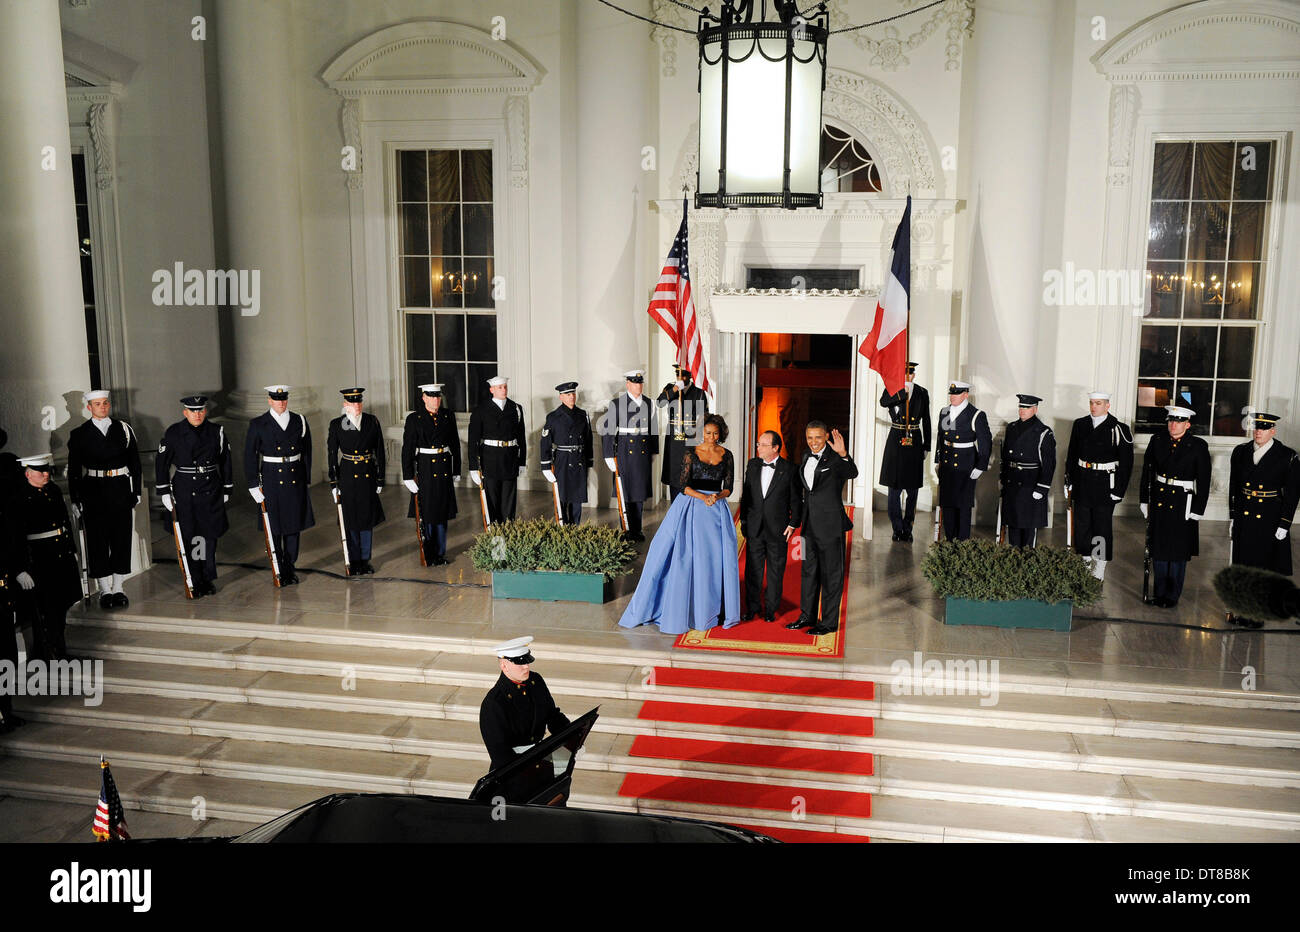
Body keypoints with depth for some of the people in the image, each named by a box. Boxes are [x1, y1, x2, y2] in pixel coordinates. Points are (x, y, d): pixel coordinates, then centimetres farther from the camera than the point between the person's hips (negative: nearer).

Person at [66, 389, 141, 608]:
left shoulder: (123, 429, 8)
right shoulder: (79, 434, 3)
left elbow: (135, 462, 10)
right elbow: (73, 470, 4)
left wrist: (136, 491, 5)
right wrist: (75, 500, 0)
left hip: (121, 489, 2)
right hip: (93, 493, -1)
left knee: (122, 539, 4)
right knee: (97, 541, 2)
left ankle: (118, 589, 14)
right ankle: (105, 591, 11)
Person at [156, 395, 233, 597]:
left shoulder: (216, 431, 2)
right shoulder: (173, 433, -4)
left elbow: (225, 461, 10)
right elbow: (161, 463, 2)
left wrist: (226, 489, 12)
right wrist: (164, 492, -1)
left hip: (212, 491, 2)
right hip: (184, 492, -2)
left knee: (210, 535, 7)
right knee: (188, 537, 0)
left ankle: (207, 579, 20)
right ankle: (195, 582, 11)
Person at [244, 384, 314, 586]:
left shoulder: (299, 421, 5)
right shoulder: (258, 424, -3)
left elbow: (307, 453, 11)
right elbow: (250, 456, -2)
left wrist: (307, 480, 9)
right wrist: (254, 484, -6)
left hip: (295, 480, 3)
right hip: (271, 481, -2)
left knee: (293, 525, 9)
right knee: (274, 527, 3)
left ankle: (290, 567, 22)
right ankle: (278, 571, 15)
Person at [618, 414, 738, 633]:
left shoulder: (726, 455, 8)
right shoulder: (691, 453, 1)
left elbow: (728, 487, 8)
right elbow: (684, 485, -4)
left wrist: (718, 496, -12)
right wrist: (703, 497, -17)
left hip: (716, 509, 2)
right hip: (691, 508, -2)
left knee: (717, 559, -3)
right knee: (685, 556, -4)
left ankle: (713, 610, 8)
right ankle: (680, 609, 5)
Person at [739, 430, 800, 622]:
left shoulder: (788, 469, -6)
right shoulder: (752, 465, 5)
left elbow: (796, 500, -2)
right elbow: (746, 494, 11)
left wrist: (793, 524, -6)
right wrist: (743, 520, 8)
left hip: (778, 529, -3)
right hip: (754, 527, 3)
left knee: (775, 570, 7)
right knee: (753, 569, 7)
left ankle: (771, 609, 19)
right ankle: (752, 607, 19)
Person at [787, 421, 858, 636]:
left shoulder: (834, 458, -13)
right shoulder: (806, 457, 9)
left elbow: (852, 473, -32)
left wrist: (843, 454, -50)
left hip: (830, 525, -7)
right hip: (810, 524, 7)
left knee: (831, 574, 3)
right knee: (809, 571, 17)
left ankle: (829, 622, 12)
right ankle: (807, 616, 30)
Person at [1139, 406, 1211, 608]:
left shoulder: (1198, 446, -7)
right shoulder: (1157, 441, 3)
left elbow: (1204, 481, -5)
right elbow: (1147, 472, 9)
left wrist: (1197, 510, -7)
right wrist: (1144, 500, 9)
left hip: (1182, 505, -3)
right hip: (1159, 501, 3)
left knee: (1178, 553, 6)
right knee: (1158, 550, 10)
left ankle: (1173, 595, 18)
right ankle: (1160, 592, 22)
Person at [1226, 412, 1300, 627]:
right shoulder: (1241, 452, 4)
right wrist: (1232, 517, 9)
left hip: (1269, 521, -3)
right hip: (1243, 519, 4)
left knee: (1262, 567, 4)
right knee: (1242, 564, 10)